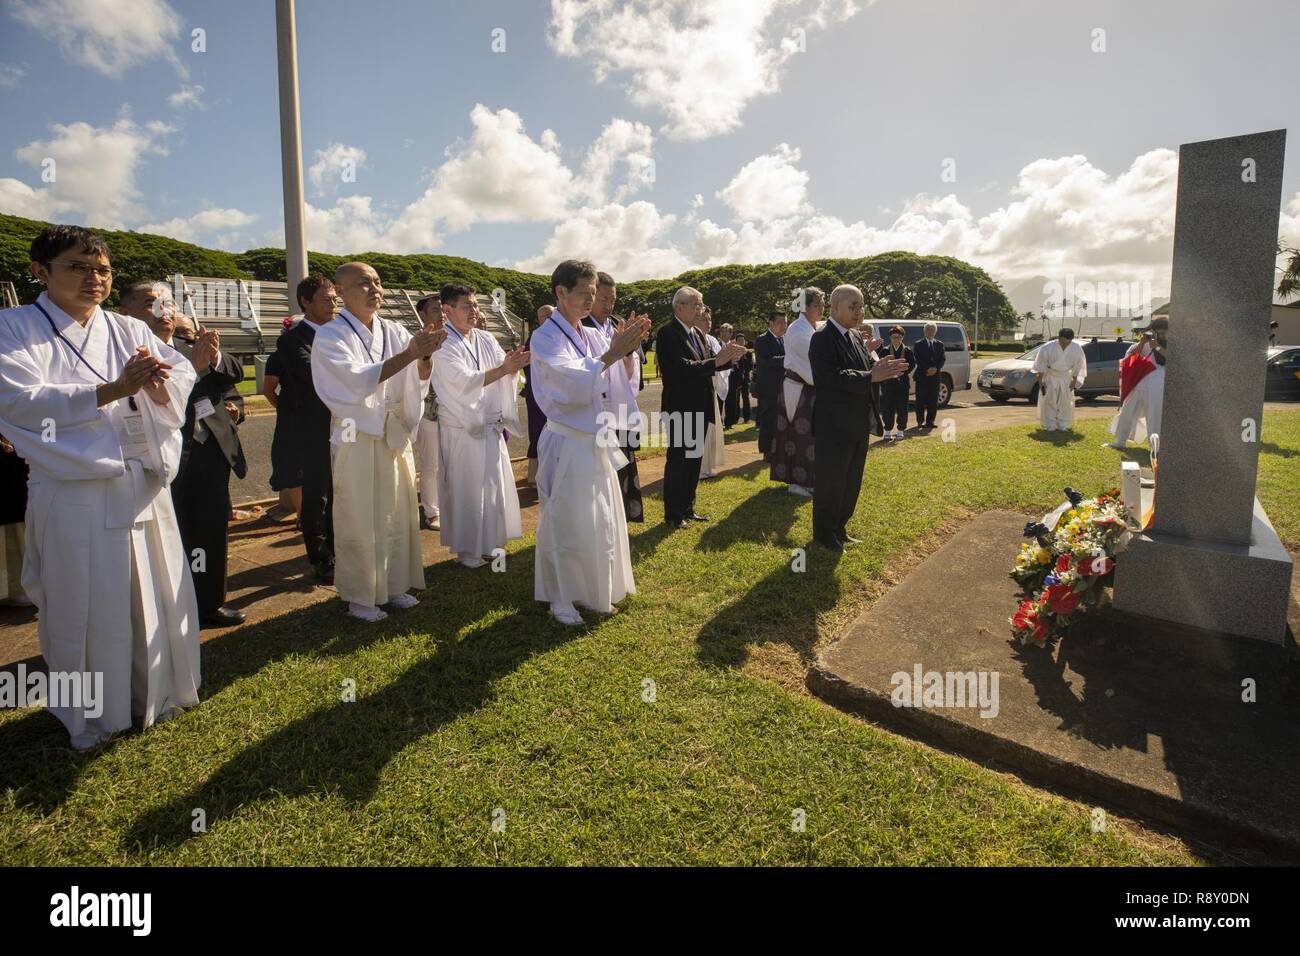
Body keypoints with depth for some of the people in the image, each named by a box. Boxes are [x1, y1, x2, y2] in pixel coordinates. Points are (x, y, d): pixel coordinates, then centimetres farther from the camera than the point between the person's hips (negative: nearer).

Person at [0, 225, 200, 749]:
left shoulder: (129, 330, 10)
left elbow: (183, 376, 4)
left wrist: (158, 381, -19)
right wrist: (114, 389, -21)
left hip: (145, 486, 4)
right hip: (76, 494, -4)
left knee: (157, 598, 13)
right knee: (86, 611, 4)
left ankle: (157, 692, 34)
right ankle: (89, 717, 25)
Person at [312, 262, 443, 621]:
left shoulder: (393, 332, 6)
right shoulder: (330, 336, -8)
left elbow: (420, 377, 1)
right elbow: (359, 380, -22)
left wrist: (425, 354, -22)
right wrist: (409, 353, -29)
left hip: (395, 434, 5)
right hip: (356, 439, -5)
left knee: (398, 514, 11)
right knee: (359, 521, 2)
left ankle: (394, 584, 26)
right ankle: (360, 597, 15)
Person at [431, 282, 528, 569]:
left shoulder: (485, 339, 7)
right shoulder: (443, 344, -12)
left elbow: (506, 372, 1)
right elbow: (464, 381, -22)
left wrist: (514, 362, -22)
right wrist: (503, 368, -30)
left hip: (491, 425, 6)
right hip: (461, 429, -6)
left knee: (494, 485, 11)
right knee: (465, 489, 2)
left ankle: (489, 542, 27)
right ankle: (466, 548, 16)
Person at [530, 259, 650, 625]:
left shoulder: (593, 335, 9)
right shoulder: (544, 337, -10)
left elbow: (617, 382, 8)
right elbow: (575, 383, -23)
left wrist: (627, 351, -8)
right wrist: (611, 354, -26)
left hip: (599, 441, 7)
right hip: (567, 444, -7)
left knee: (602, 521, 14)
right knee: (565, 524, 0)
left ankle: (594, 591, 30)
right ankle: (560, 599, 16)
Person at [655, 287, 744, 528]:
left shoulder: (696, 334, 13)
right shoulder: (668, 333, -13)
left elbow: (703, 366, 11)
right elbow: (682, 368, -24)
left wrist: (726, 358, -6)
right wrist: (716, 361, -24)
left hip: (698, 408, 8)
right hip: (680, 408, -8)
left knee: (694, 459, 14)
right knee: (678, 460, 0)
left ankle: (687, 509, 25)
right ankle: (672, 514, 10)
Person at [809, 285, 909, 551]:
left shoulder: (856, 336, 12)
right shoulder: (822, 338, -15)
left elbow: (863, 371, 9)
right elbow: (832, 377, -26)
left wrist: (881, 369, -13)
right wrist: (871, 376, -31)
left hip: (859, 425, 9)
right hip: (835, 426, -8)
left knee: (851, 482, 17)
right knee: (830, 484, 3)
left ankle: (839, 529, 31)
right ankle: (824, 535, 18)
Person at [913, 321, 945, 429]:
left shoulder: (940, 345, 13)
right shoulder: (918, 344, 3)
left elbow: (942, 359, 8)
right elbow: (917, 359, -5)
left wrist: (935, 368, -11)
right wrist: (926, 370, -15)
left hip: (935, 375, 3)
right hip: (921, 375, -3)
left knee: (933, 400, 2)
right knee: (921, 400, -3)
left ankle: (930, 421, 7)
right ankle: (921, 421, 4)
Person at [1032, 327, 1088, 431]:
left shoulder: (1077, 349, -18)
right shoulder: (1048, 348, -24)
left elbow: (1077, 367, -3)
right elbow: (1041, 366, -12)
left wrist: (1074, 381, 1)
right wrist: (1040, 381, -8)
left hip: (1066, 378, 2)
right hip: (1050, 377, -2)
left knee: (1066, 402, 2)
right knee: (1050, 401, -2)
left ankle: (1063, 425, 11)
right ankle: (1051, 425, 6)